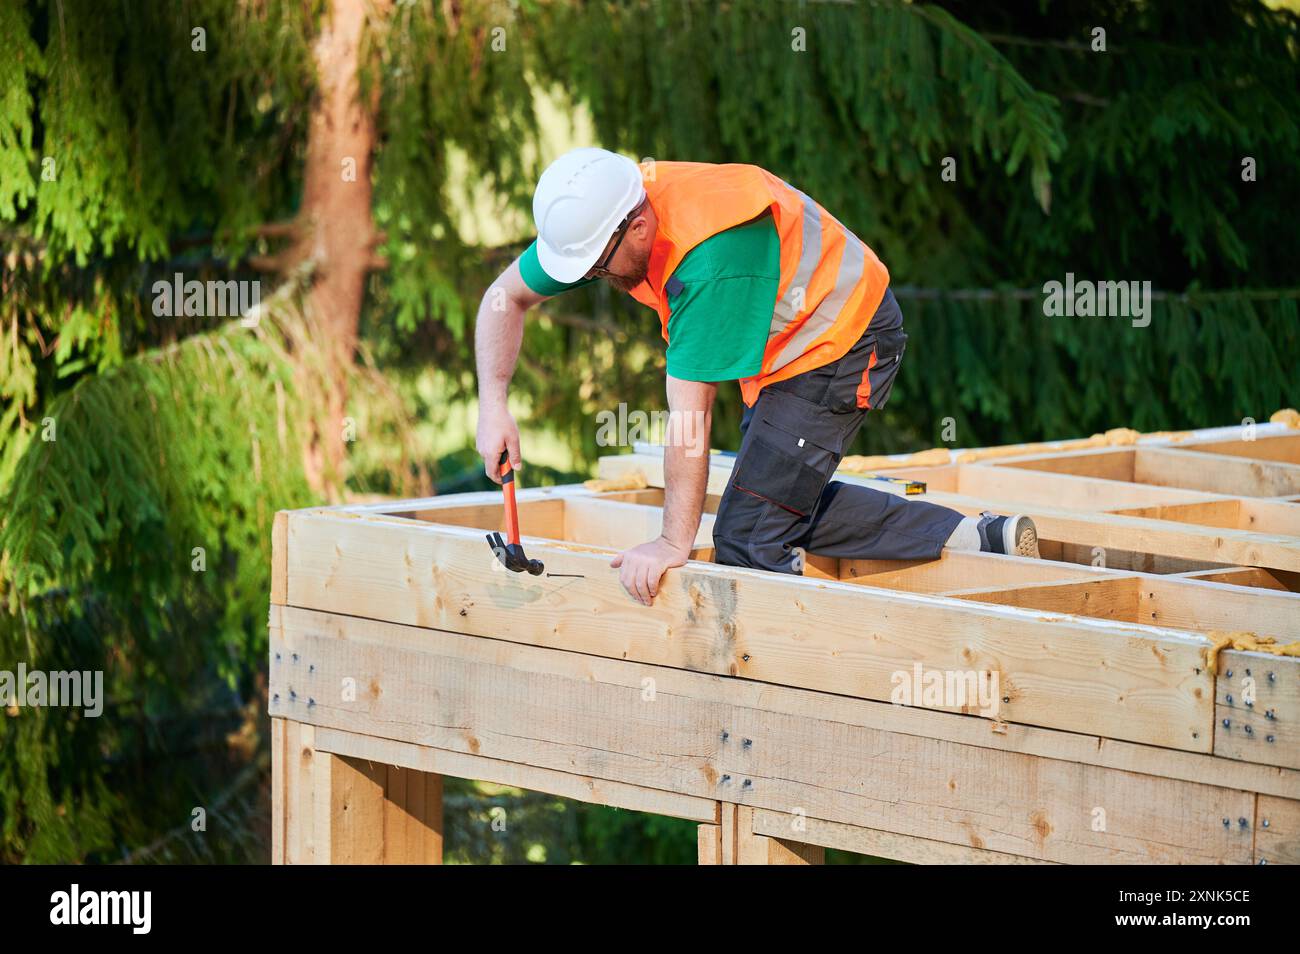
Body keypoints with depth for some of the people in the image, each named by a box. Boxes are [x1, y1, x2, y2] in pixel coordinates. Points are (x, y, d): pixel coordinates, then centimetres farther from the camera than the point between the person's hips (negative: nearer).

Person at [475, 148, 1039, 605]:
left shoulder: (710, 257, -38)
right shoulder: (597, 218, -13)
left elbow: (689, 412, -34)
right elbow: (506, 297, 1)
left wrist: (674, 543, -29)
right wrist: (493, 405, -13)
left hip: (843, 342, -10)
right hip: (790, 344, 10)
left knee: (749, 540, -12)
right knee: (785, 507, 20)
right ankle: (980, 538, 21)